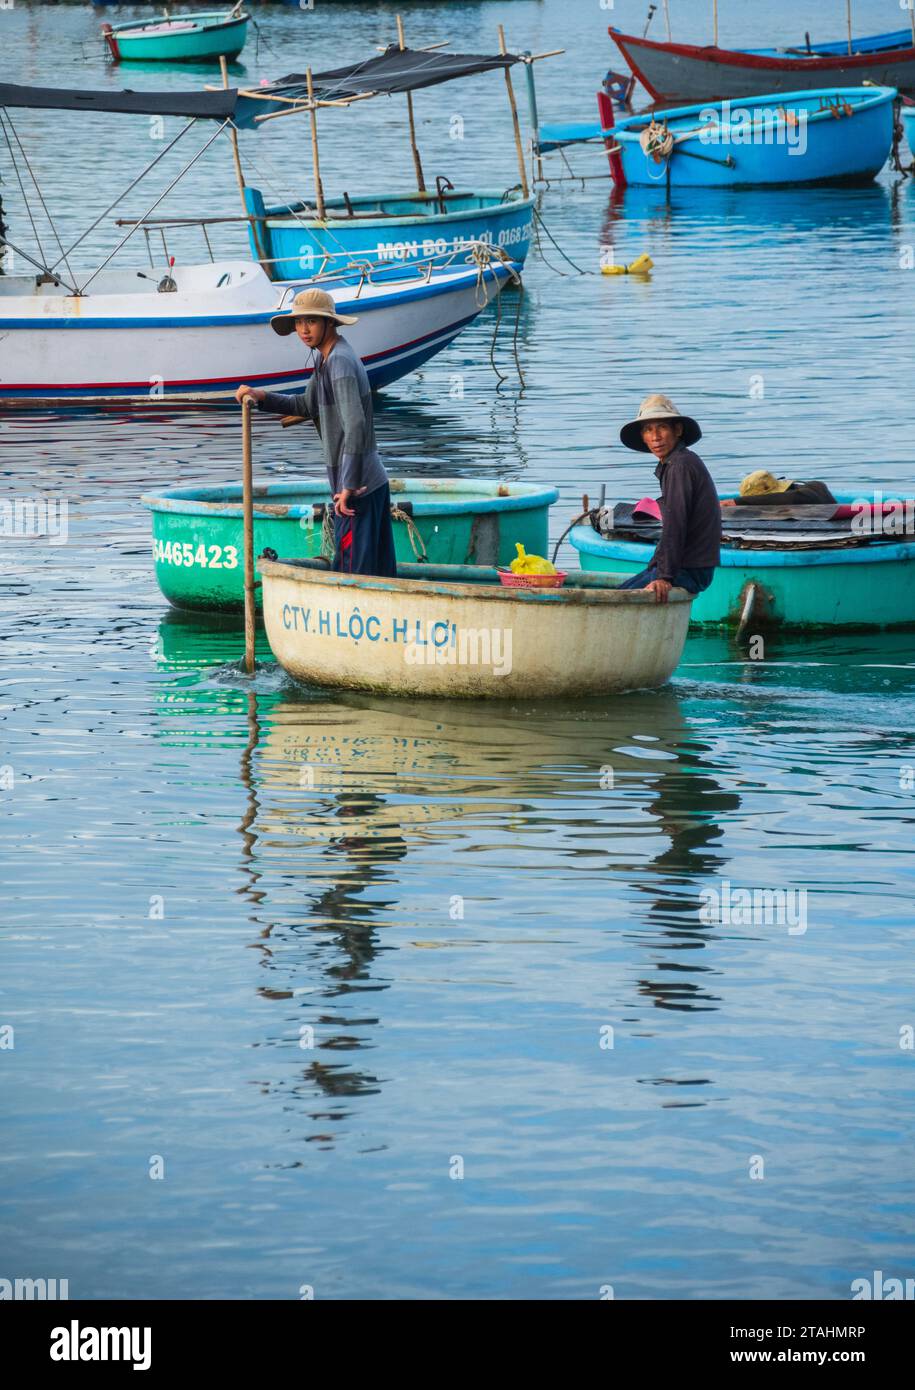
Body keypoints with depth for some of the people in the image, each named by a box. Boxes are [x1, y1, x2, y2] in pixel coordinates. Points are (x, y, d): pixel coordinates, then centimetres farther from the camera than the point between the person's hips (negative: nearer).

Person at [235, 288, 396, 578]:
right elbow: (308, 405, 28)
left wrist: (349, 486, -27)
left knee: (354, 568, -8)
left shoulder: (340, 361, -18)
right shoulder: (326, 359, 14)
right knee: (380, 573, 13)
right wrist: (262, 397, 14)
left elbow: (355, 425, -26)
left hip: (358, 488, -10)